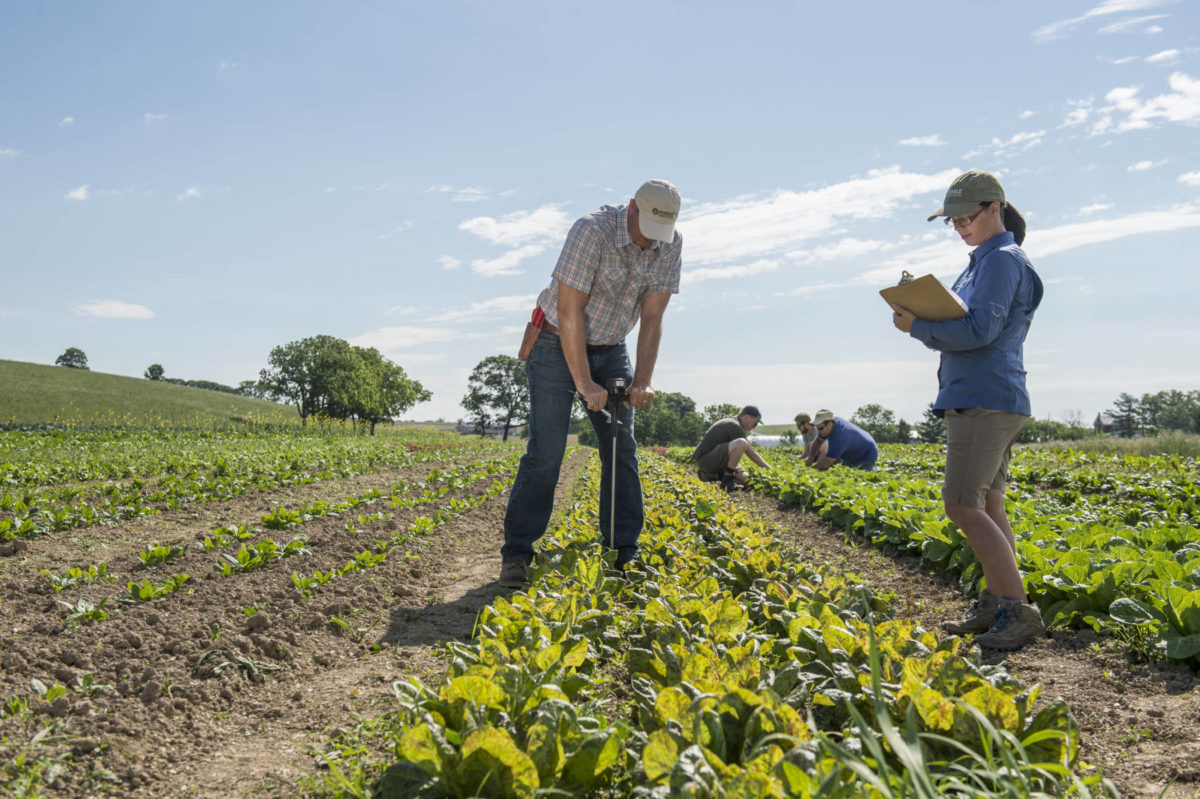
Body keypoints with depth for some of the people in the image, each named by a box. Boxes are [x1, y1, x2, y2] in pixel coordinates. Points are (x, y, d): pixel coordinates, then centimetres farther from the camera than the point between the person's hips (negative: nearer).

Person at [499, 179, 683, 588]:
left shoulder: (670, 245, -10)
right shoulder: (592, 231, -28)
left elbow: (652, 318, -8)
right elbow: (570, 313, -27)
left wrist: (641, 382, -18)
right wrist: (585, 385, -28)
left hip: (610, 350, 5)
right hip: (558, 345, -5)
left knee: (622, 450, 1)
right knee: (545, 452, -10)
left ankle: (624, 553, 9)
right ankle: (516, 554, -2)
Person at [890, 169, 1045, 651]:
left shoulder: (1002, 260, -9)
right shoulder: (984, 263, 21)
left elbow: (980, 330, -19)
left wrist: (917, 327, -11)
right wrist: (923, 317, 4)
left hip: (985, 399, -10)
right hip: (976, 399, 10)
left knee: (963, 506, -14)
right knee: (987, 506, 10)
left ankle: (1019, 611, -11)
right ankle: (994, 607, 15)